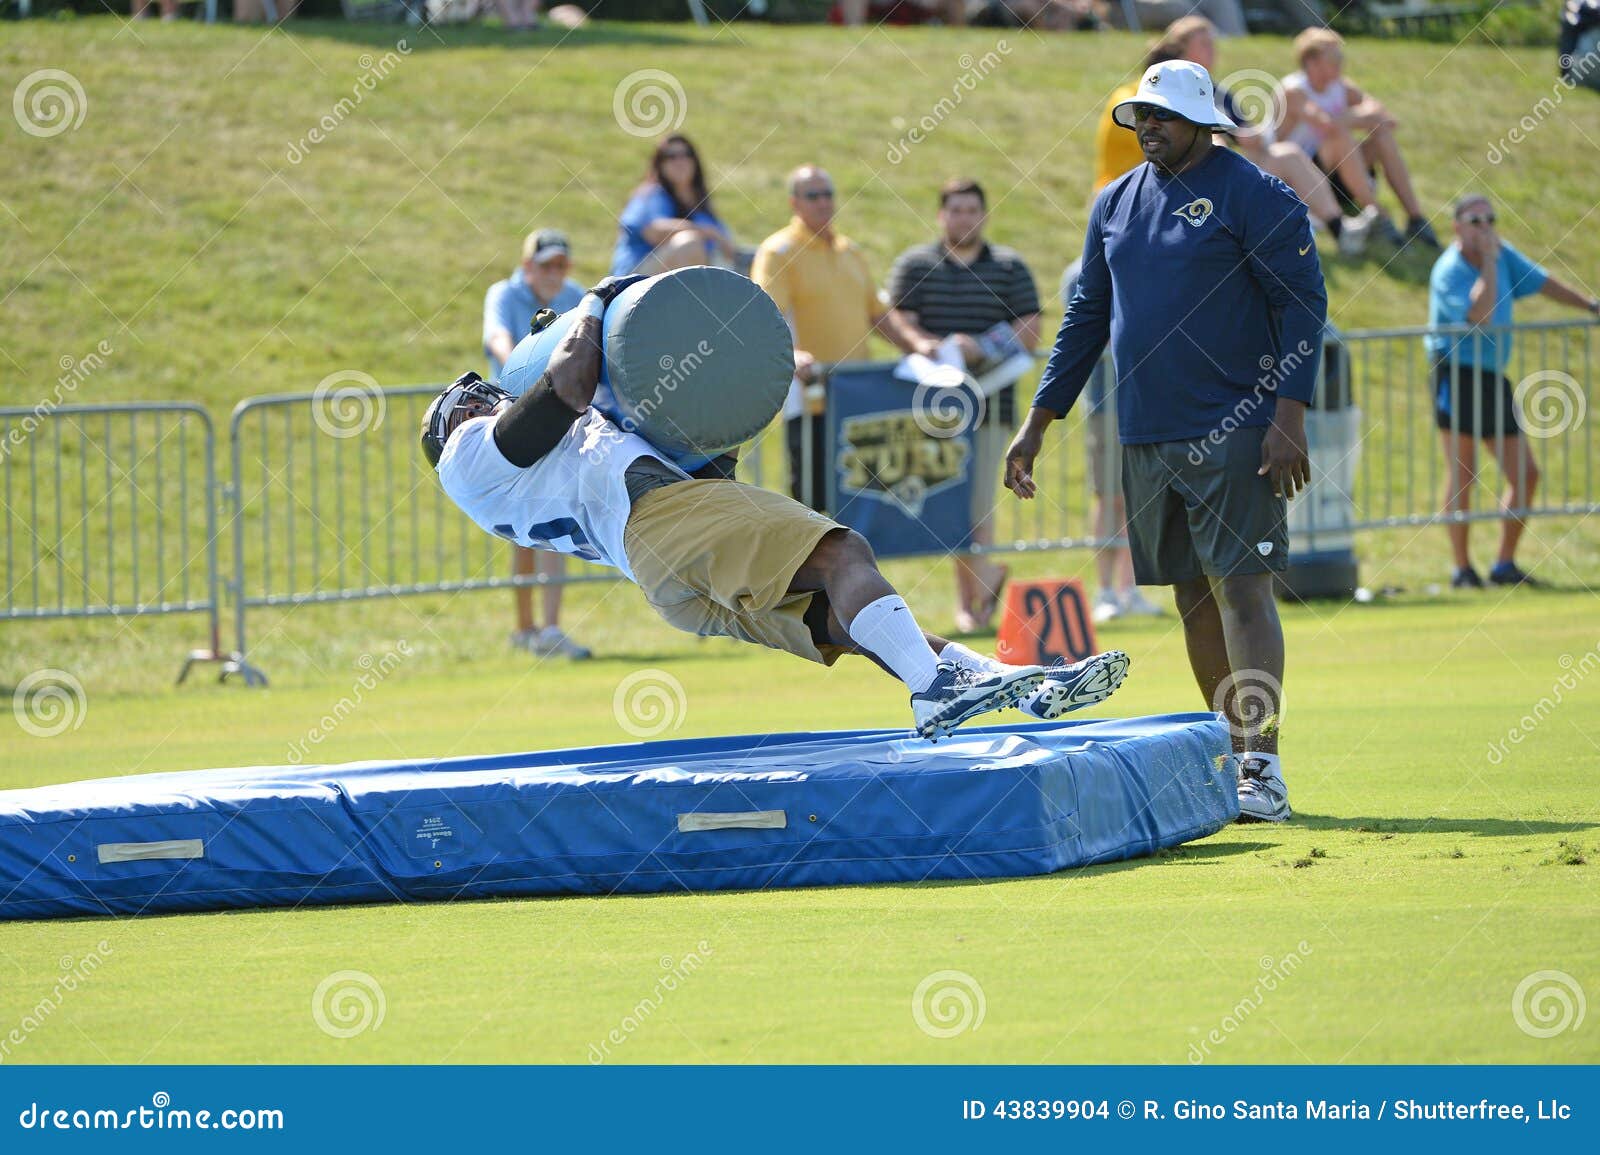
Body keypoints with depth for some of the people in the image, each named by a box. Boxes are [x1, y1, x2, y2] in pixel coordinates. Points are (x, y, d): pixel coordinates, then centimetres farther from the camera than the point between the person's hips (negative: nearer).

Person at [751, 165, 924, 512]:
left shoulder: (851, 252, 19)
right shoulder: (778, 252, -3)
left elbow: (877, 313, 26)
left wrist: (913, 346, 12)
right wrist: (790, 354, -34)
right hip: (810, 397, -6)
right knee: (813, 496, -7)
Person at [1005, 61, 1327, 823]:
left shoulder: (1254, 197, -4)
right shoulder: (1115, 204, 14)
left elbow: (1303, 305, -8)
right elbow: (1086, 317, 20)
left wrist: (1287, 415, -17)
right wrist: (1038, 423, 16)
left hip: (1232, 435, -6)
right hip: (1146, 438, 6)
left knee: (1239, 586, -12)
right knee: (1192, 598, 8)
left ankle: (1263, 768, -15)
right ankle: (1232, 755, 15)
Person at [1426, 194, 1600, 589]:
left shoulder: (1502, 254, 10)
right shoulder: (1449, 271, -12)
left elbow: (1539, 281, 24)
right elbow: (1480, 314, -27)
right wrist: (1489, 261, -22)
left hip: (1492, 379, 8)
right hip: (1456, 375, -8)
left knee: (1526, 474, 3)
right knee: (1462, 476, -7)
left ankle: (1505, 565, 11)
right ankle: (1462, 569, -1)